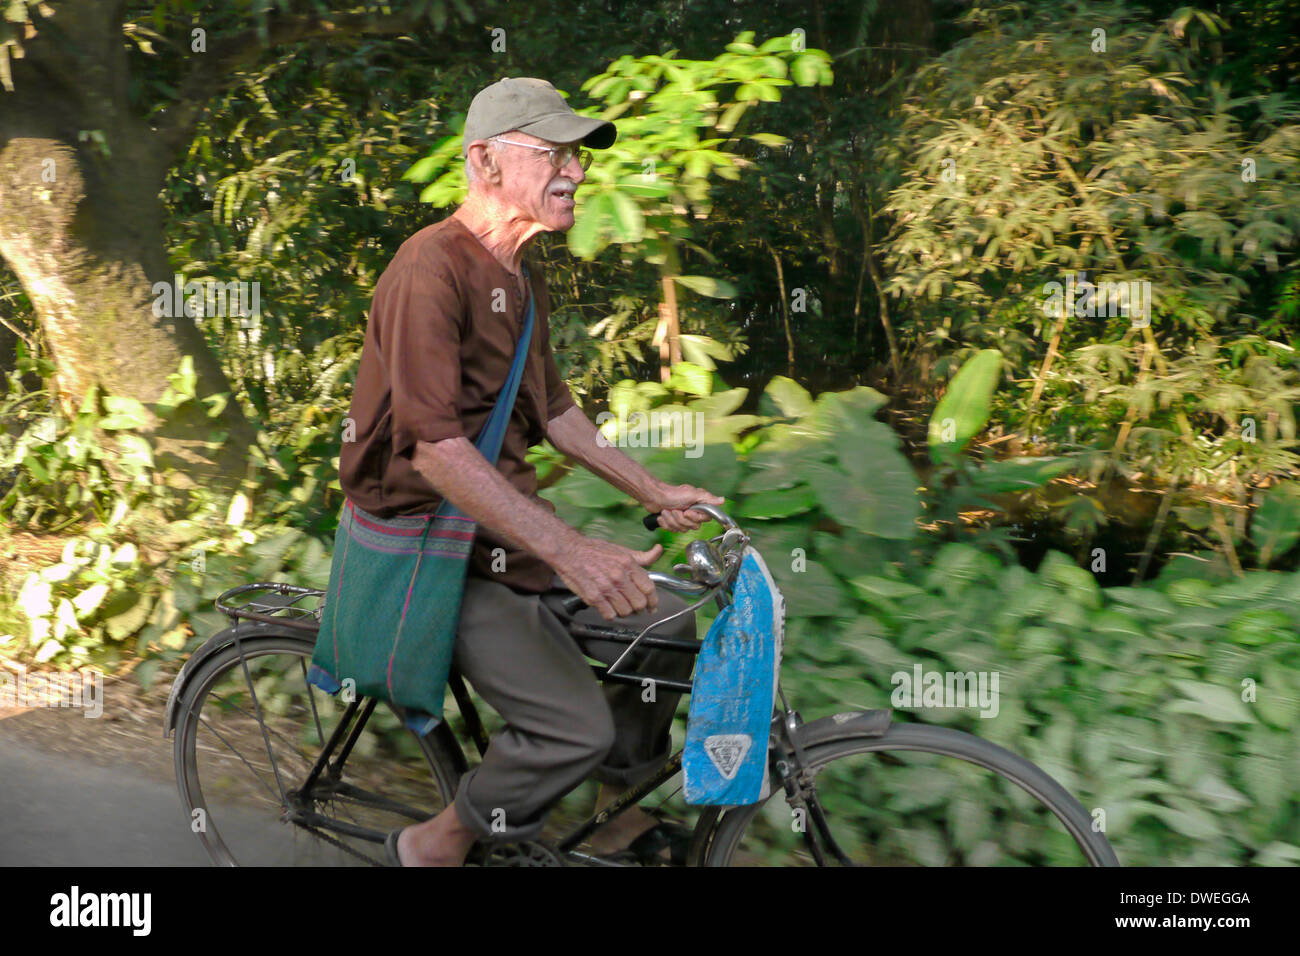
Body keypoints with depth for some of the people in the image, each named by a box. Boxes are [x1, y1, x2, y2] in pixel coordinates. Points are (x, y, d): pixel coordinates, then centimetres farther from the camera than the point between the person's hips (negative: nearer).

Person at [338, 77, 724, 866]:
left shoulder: (525, 280, 10)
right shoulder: (433, 265, -20)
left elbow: (552, 408, 20)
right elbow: (434, 447, -30)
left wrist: (652, 490, 15)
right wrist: (567, 551, -36)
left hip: (506, 523, 9)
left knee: (664, 623, 7)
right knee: (575, 726, -18)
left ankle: (618, 812, 26)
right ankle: (437, 845, 7)